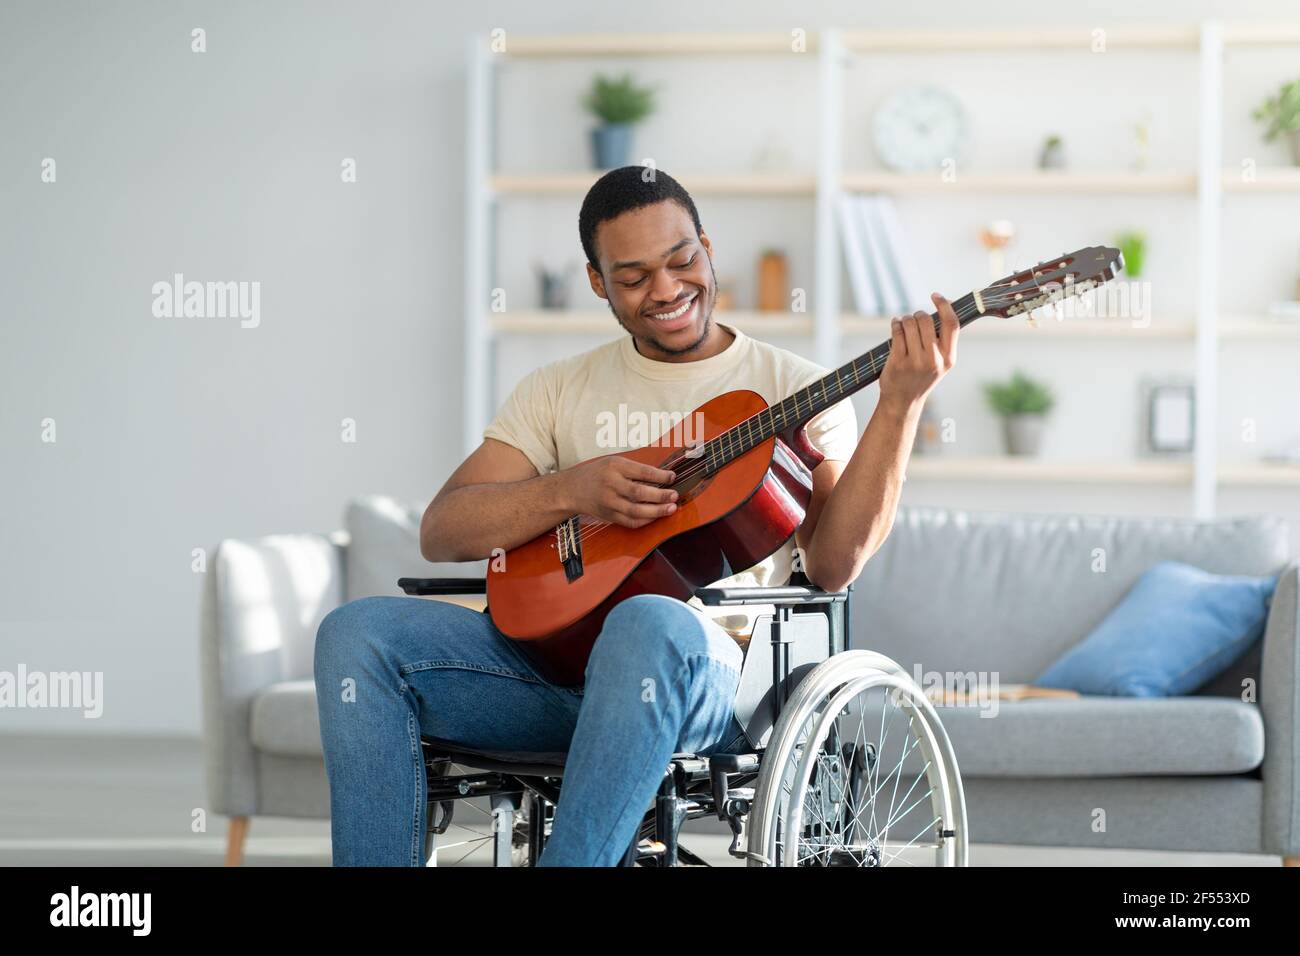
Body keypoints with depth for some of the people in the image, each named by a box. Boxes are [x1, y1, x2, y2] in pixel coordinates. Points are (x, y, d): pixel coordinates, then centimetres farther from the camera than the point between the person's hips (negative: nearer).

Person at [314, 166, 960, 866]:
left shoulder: (794, 390, 11)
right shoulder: (558, 390, 19)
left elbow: (832, 566, -4)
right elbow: (440, 533, 9)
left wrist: (900, 406, -14)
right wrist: (572, 491, -8)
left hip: (707, 664, -3)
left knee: (647, 624, -40)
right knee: (356, 635, -20)